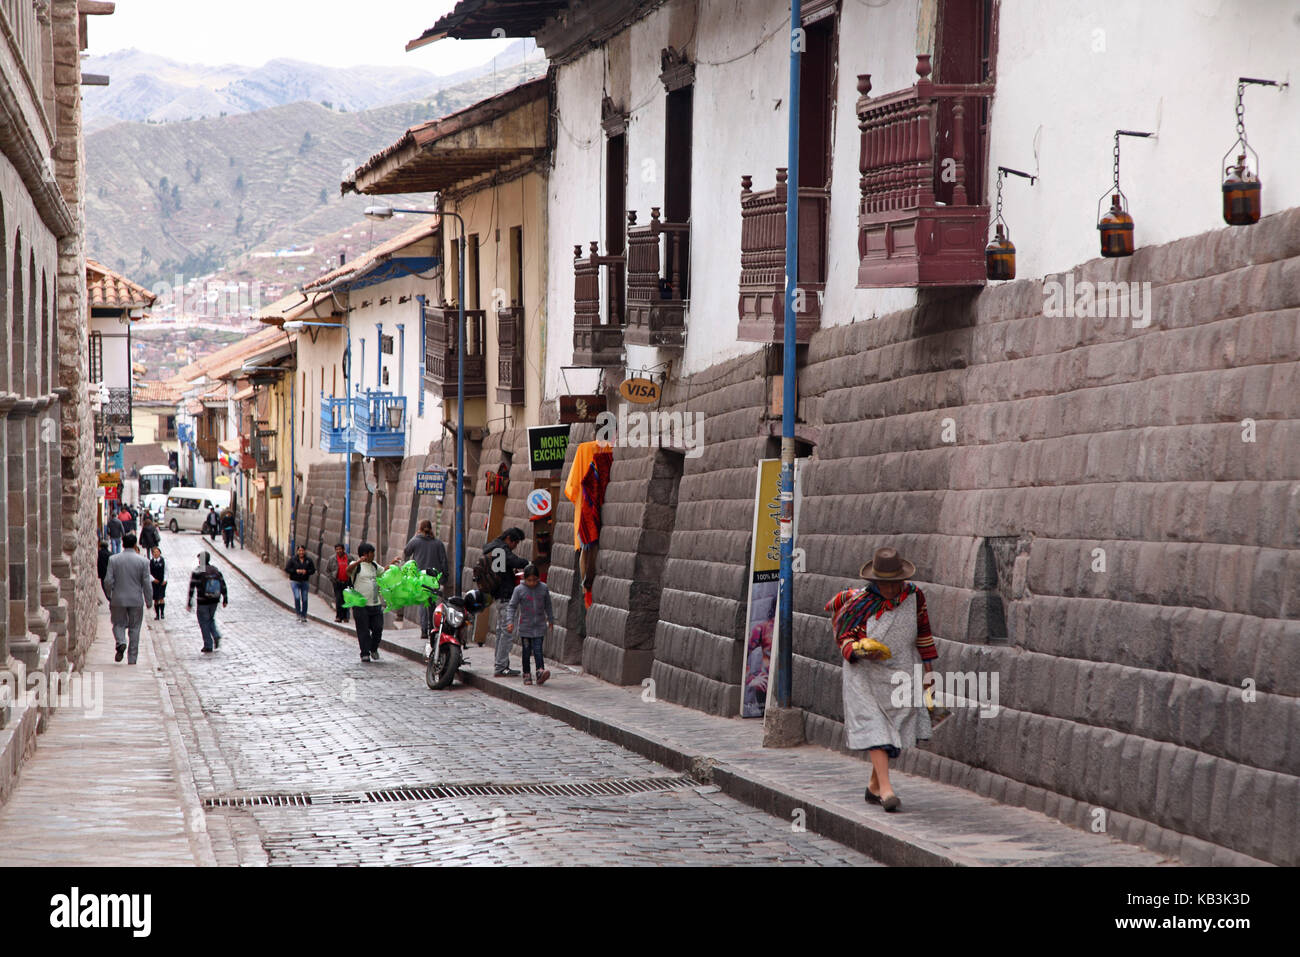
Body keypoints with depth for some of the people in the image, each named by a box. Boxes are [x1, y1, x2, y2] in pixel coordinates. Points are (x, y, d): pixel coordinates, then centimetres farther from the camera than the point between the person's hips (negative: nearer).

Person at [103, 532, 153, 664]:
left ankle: (121, 642, -14)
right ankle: (132, 658, 9)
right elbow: (146, 583, -5)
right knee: (134, 628, 9)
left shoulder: (113, 559, -4)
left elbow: (108, 581, -4)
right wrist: (149, 601, 5)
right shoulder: (143, 561, -6)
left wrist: (110, 596, 13)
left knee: (119, 624, 16)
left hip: (118, 599, 0)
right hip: (136, 600, 0)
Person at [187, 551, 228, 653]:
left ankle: (208, 646, 7)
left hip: (203, 602, -5)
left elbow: (191, 588, -11)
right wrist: (225, 600, 14)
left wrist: (189, 603, -6)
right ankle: (216, 636, 1)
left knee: (204, 623, 7)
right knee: (211, 619, 24)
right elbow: (223, 586, 6)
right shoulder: (216, 570, 4)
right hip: (214, 601, 5)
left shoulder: (197, 572, -10)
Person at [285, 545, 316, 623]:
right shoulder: (292, 560, -1)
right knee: (297, 597, -17)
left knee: (304, 599, 2)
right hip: (295, 581, -2)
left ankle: (304, 616, 12)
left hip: (305, 581, 2)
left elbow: (313, 570, 6)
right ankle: (298, 613, -3)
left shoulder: (308, 560, 5)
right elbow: (286, 569, -4)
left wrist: (306, 571, -14)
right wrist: (296, 571, -16)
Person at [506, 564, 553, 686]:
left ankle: (540, 671, -18)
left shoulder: (544, 589, 0)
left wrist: (551, 620, 19)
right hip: (525, 626, 0)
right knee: (526, 651, 5)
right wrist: (511, 622, -11)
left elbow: (548, 606, 12)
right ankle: (527, 674, 13)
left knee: (538, 650, -10)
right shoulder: (519, 590, -5)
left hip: (540, 626, 0)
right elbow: (512, 606, -2)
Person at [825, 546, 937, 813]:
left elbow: (922, 631, 11)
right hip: (865, 672, -4)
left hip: (901, 671, 4)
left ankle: (873, 786, 18)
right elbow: (845, 636, -6)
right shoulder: (860, 601, -12)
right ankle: (886, 789, -21)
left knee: (896, 728, 4)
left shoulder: (913, 595, -2)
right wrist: (859, 652, -27)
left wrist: (928, 666, 16)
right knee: (874, 726, -13)